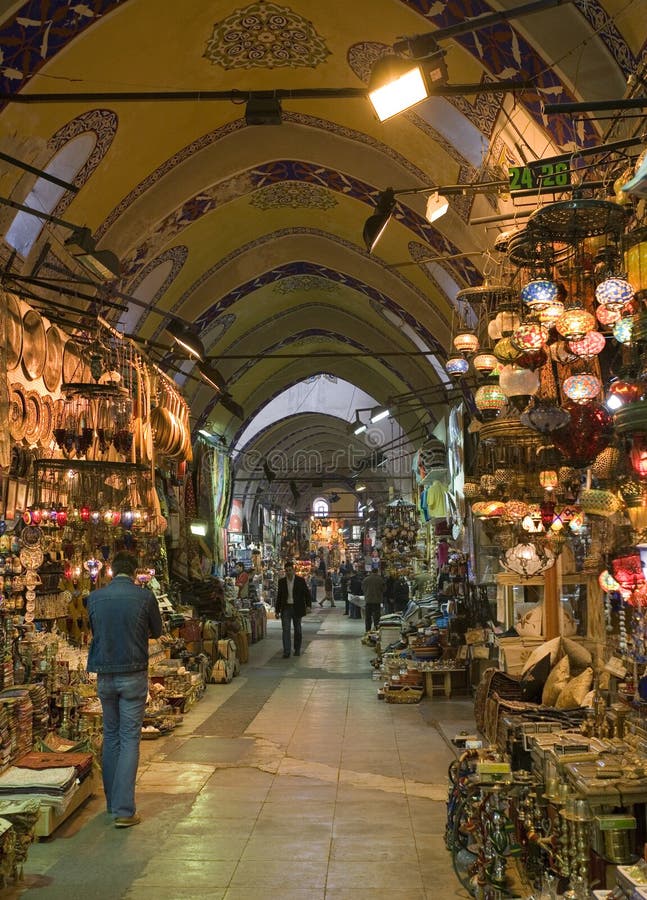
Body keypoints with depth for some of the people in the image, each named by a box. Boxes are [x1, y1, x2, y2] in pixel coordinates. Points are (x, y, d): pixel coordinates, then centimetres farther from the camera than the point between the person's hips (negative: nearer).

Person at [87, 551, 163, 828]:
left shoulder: (95, 597, -1)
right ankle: (124, 809, -6)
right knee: (130, 738, 0)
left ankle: (112, 802, 24)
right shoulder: (144, 596, -9)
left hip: (104, 675, 3)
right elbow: (157, 631, 5)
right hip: (134, 675, -3)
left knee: (111, 736, 17)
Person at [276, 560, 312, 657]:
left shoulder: (300, 580, -1)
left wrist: (308, 605, -14)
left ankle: (297, 650, 22)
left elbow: (307, 593, 0)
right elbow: (279, 596, 10)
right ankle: (286, 651, -10)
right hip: (286, 608, 1)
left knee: (297, 630, 8)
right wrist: (277, 610, 8)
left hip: (297, 608, -1)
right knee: (286, 629, -8)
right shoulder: (281, 581, 5)